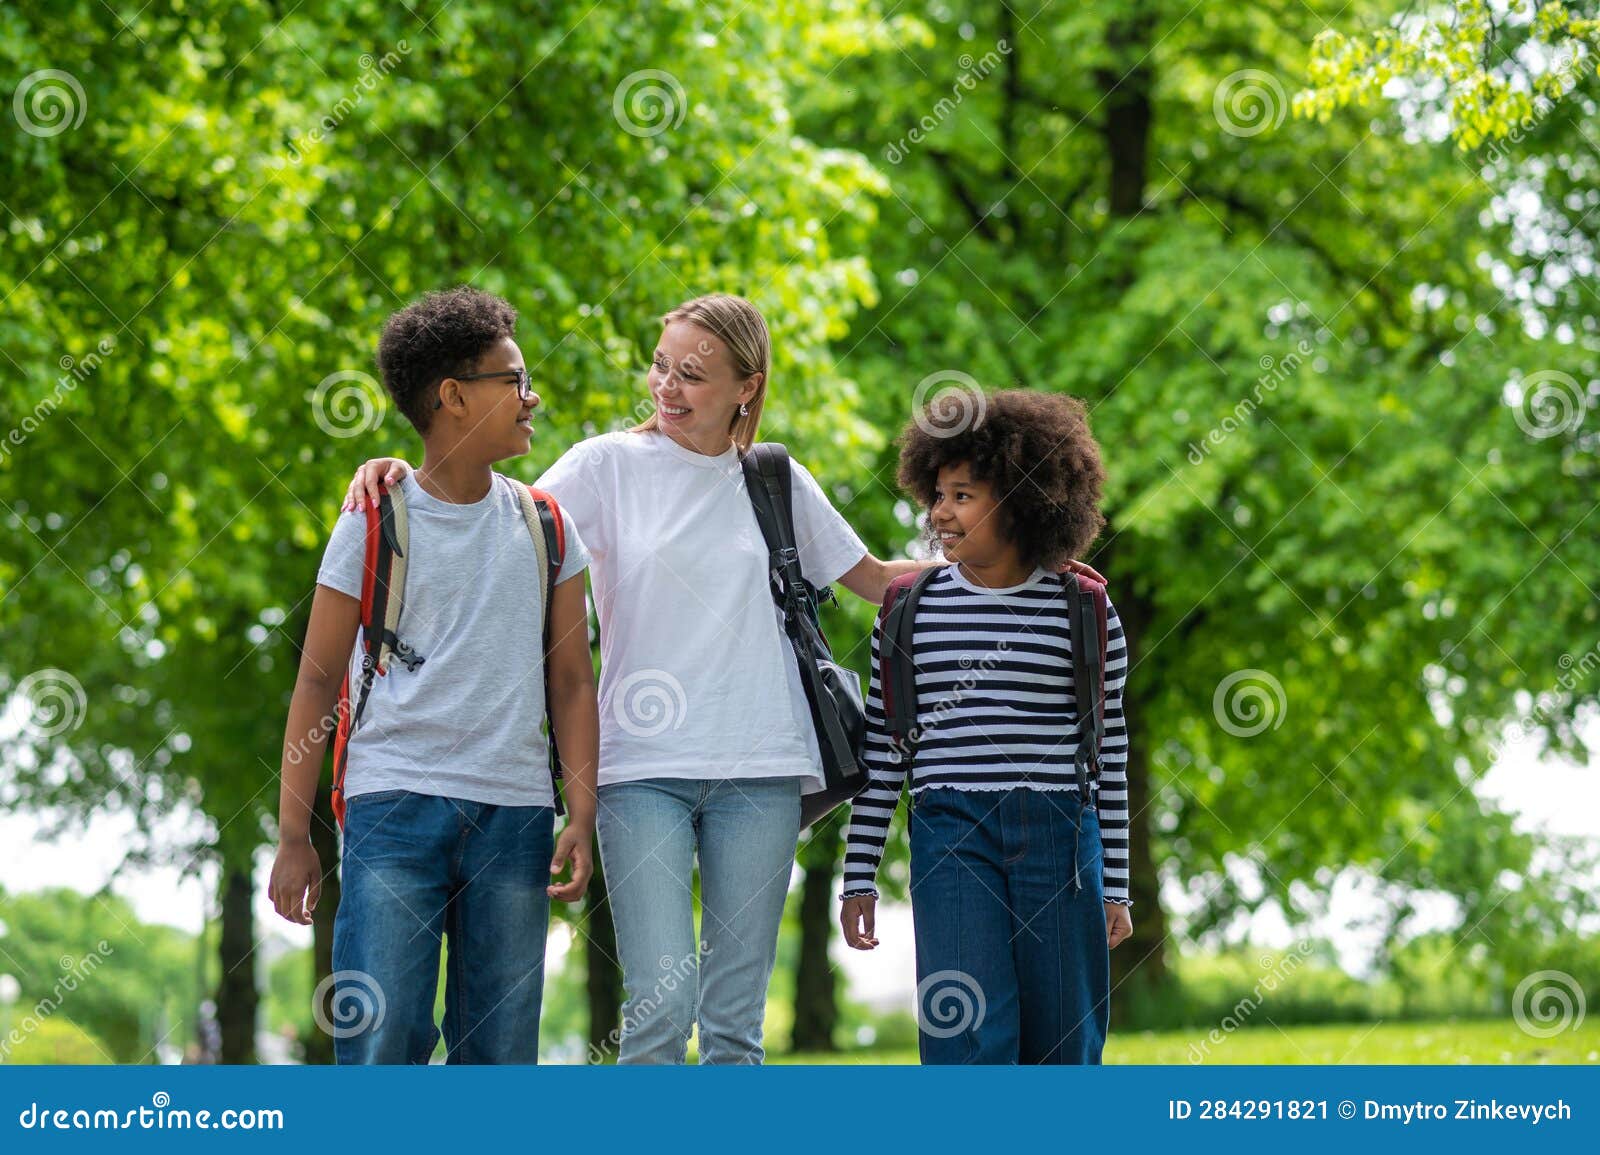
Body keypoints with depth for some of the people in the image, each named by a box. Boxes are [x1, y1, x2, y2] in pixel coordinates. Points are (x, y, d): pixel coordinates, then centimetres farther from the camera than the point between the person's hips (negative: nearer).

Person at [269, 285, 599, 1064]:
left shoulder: (544, 525, 12)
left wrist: (582, 816, 2)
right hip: (395, 801, -3)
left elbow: (571, 679, 13)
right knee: (380, 1036, -10)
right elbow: (318, 682, 4)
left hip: (515, 810, 3)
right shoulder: (375, 521, 2)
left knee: (501, 1050, 3)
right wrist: (293, 837, 0)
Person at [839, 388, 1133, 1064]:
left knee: (1063, 1043, 4)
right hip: (950, 836, 0)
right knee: (970, 1040, -10)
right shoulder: (910, 610, 7)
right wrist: (859, 877, 7)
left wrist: (1115, 885, 5)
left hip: (1059, 838, 0)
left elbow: (1110, 754, 7)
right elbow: (882, 752, 10)